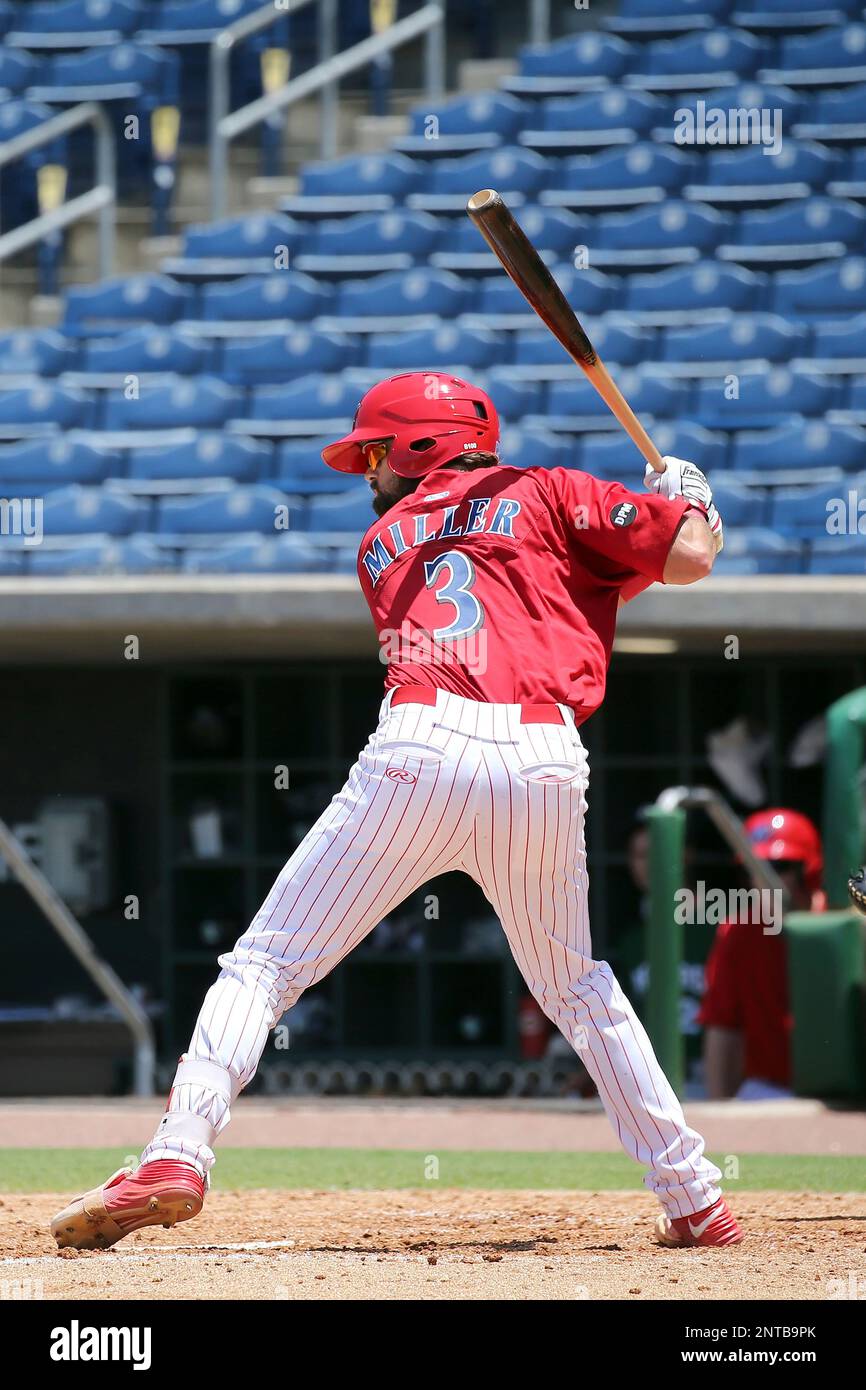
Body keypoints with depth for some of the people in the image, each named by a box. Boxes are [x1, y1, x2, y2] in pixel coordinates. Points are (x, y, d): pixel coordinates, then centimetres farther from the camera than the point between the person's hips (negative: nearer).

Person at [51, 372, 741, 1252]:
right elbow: (689, 557, 14)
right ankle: (694, 1201, 17)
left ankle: (178, 1154, -18)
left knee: (265, 963, 2)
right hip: (545, 761, 2)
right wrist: (686, 494, 36)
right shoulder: (545, 495, 21)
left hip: (422, 745, -2)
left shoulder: (382, 544, 26)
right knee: (578, 989, 22)